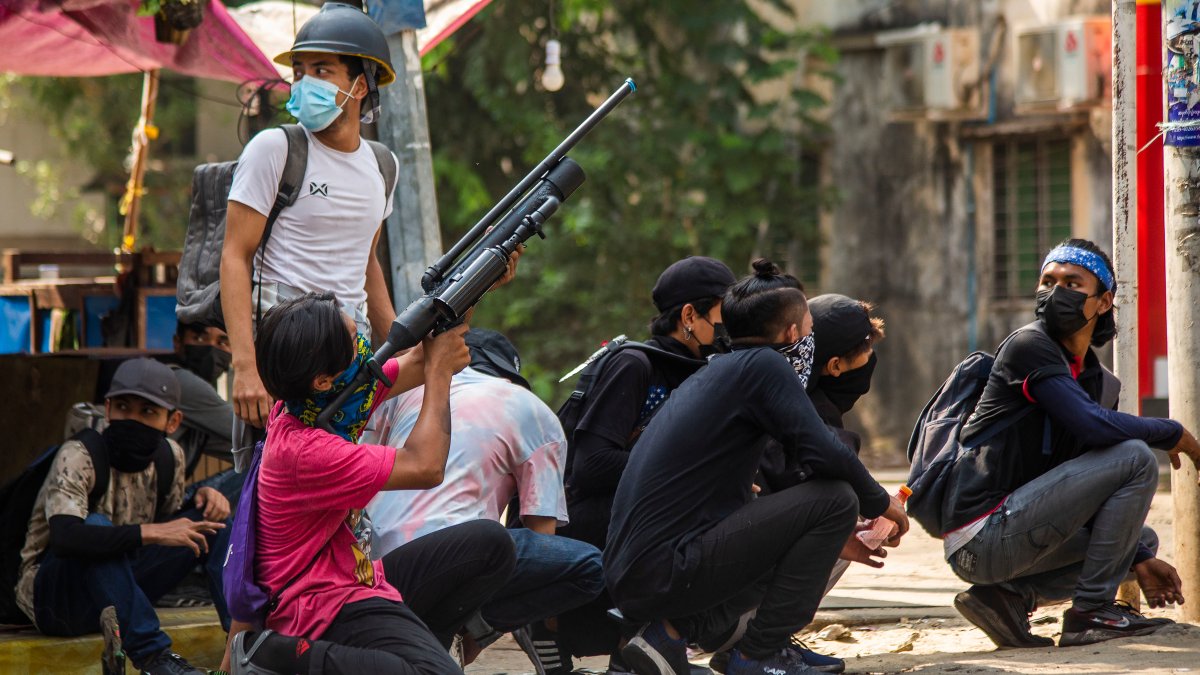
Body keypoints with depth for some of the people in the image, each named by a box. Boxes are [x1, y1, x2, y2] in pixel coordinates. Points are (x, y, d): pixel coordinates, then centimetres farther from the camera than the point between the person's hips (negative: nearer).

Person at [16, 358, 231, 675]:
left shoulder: (169, 457, -2)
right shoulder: (78, 458, -23)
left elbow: (171, 525, 14)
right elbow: (64, 537, -40)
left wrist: (203, 499, -7)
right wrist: (150, 533, -41)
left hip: (121, 584, 7)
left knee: (211, 518, -2)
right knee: (97, 526, -36)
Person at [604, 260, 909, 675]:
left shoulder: (714, 372, 23)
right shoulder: (764, 364, -4)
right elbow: (825, 454, -14)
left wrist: (838, 541, 33)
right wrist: (880, 503, 6)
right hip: (665, 574, -9)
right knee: (836, 498, -6)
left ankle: (675, 631, 11)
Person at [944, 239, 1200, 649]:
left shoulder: (1099, 381, 17)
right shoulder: (1028, 346, -8)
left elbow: (1092, 494, 18)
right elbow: (1094, 427, -22)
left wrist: (1138, 560, 4)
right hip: (982, 535, -9)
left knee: (1142, 539, 24)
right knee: (1134, 457, -13)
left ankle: (1010, 595, 6)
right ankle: (1090, 612, -9)